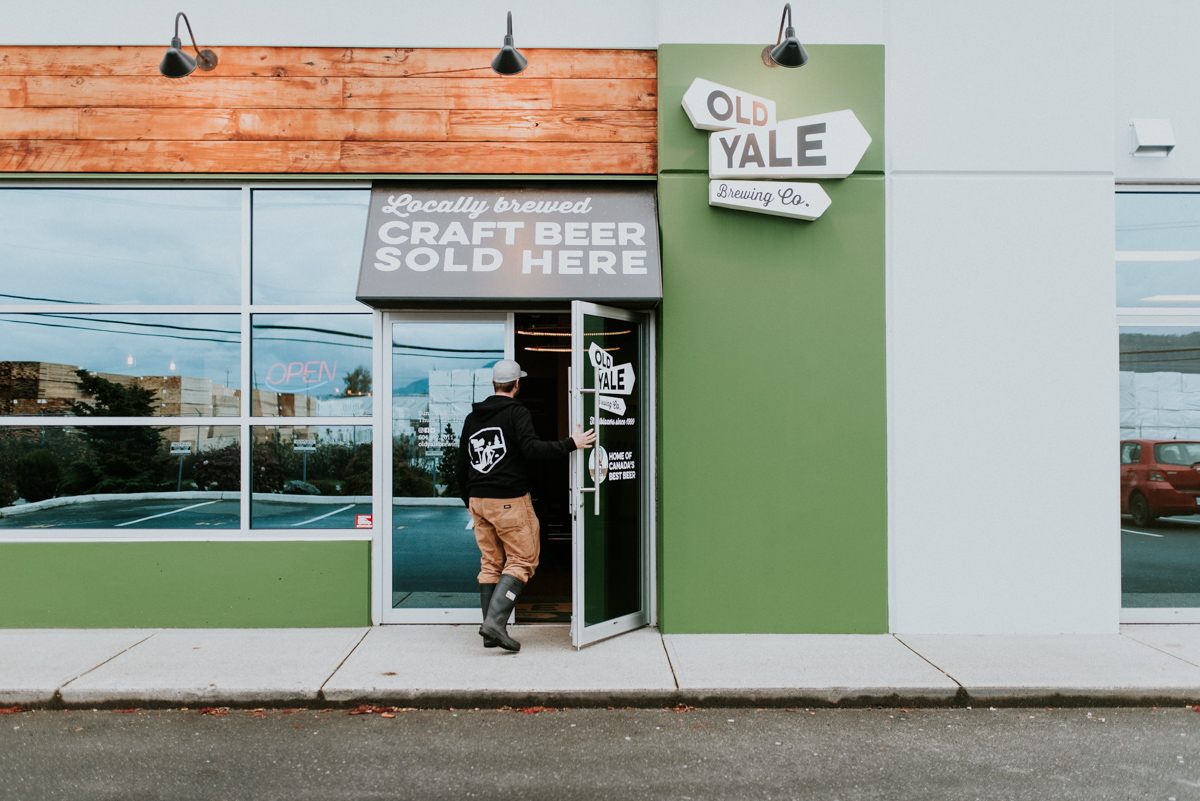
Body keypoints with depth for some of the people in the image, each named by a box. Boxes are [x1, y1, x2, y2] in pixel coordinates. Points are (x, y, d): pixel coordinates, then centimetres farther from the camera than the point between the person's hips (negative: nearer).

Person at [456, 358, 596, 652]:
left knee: (490, 564, 11)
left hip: (478, 500, 7)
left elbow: (462, 465, 18)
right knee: (522, 560, 0)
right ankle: (495, 621, -14)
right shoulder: (517, 412, -6)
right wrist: (571, 443, -14)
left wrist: (469, 500, 27)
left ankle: (491, 633, 11)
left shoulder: (472, 418, 14)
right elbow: (532, 448, -21)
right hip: (510, 500, -7)